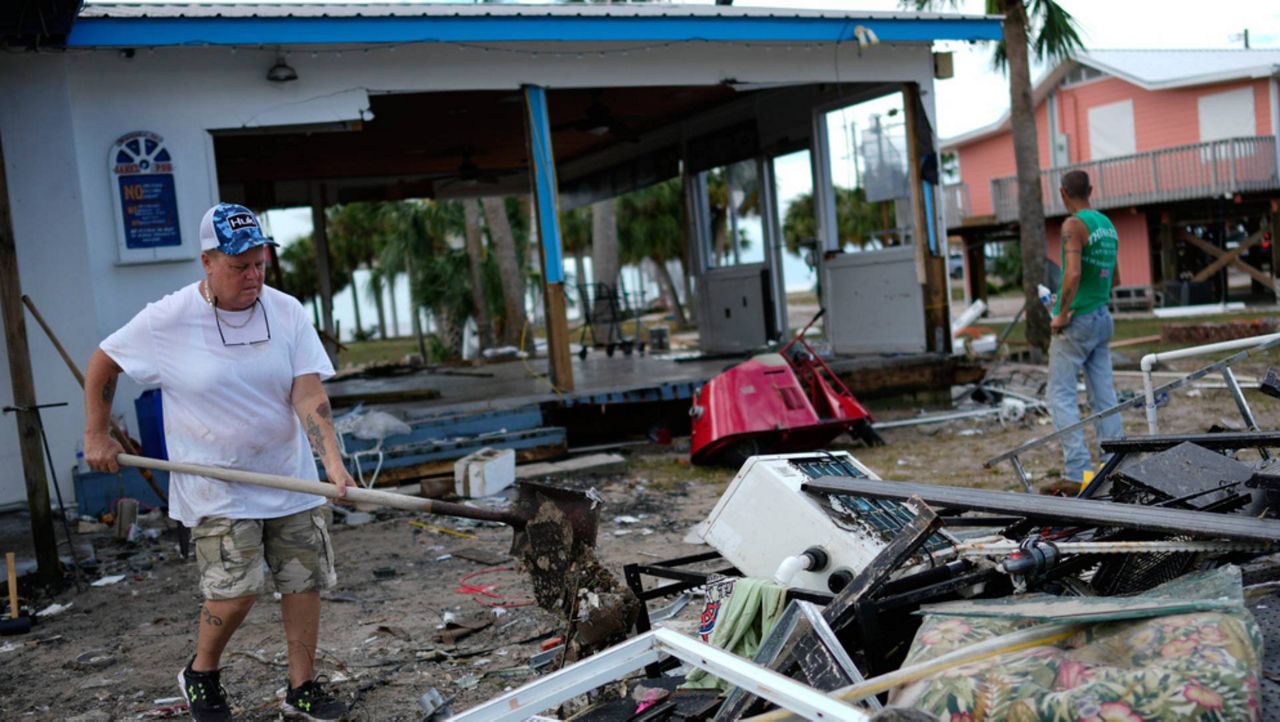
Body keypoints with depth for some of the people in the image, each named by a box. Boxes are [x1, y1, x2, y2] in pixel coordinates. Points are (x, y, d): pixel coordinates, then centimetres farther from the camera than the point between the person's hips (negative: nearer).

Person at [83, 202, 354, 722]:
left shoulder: (287, 312, -4)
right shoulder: (167, 319, -9)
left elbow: (309, 395, -12)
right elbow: (102, 363, 7)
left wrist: (333, 460, -25)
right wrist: (96, 436, 6)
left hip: (292, 480, 3)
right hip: (217, 489, -3)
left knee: (305, 582, 4)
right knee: (236, 591, -11)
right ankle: (200, 674, 19)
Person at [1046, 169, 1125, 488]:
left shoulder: (1073, 224, -13)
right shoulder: (1107, 224, 13)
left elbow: (1073, 273, -26)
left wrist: (1062, 314, -18)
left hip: (1076, 320, -8)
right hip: (1103, 318, 8)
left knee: (1061, 395, -4)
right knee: (1105, 396, 10)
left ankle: (1077, 471, -9)